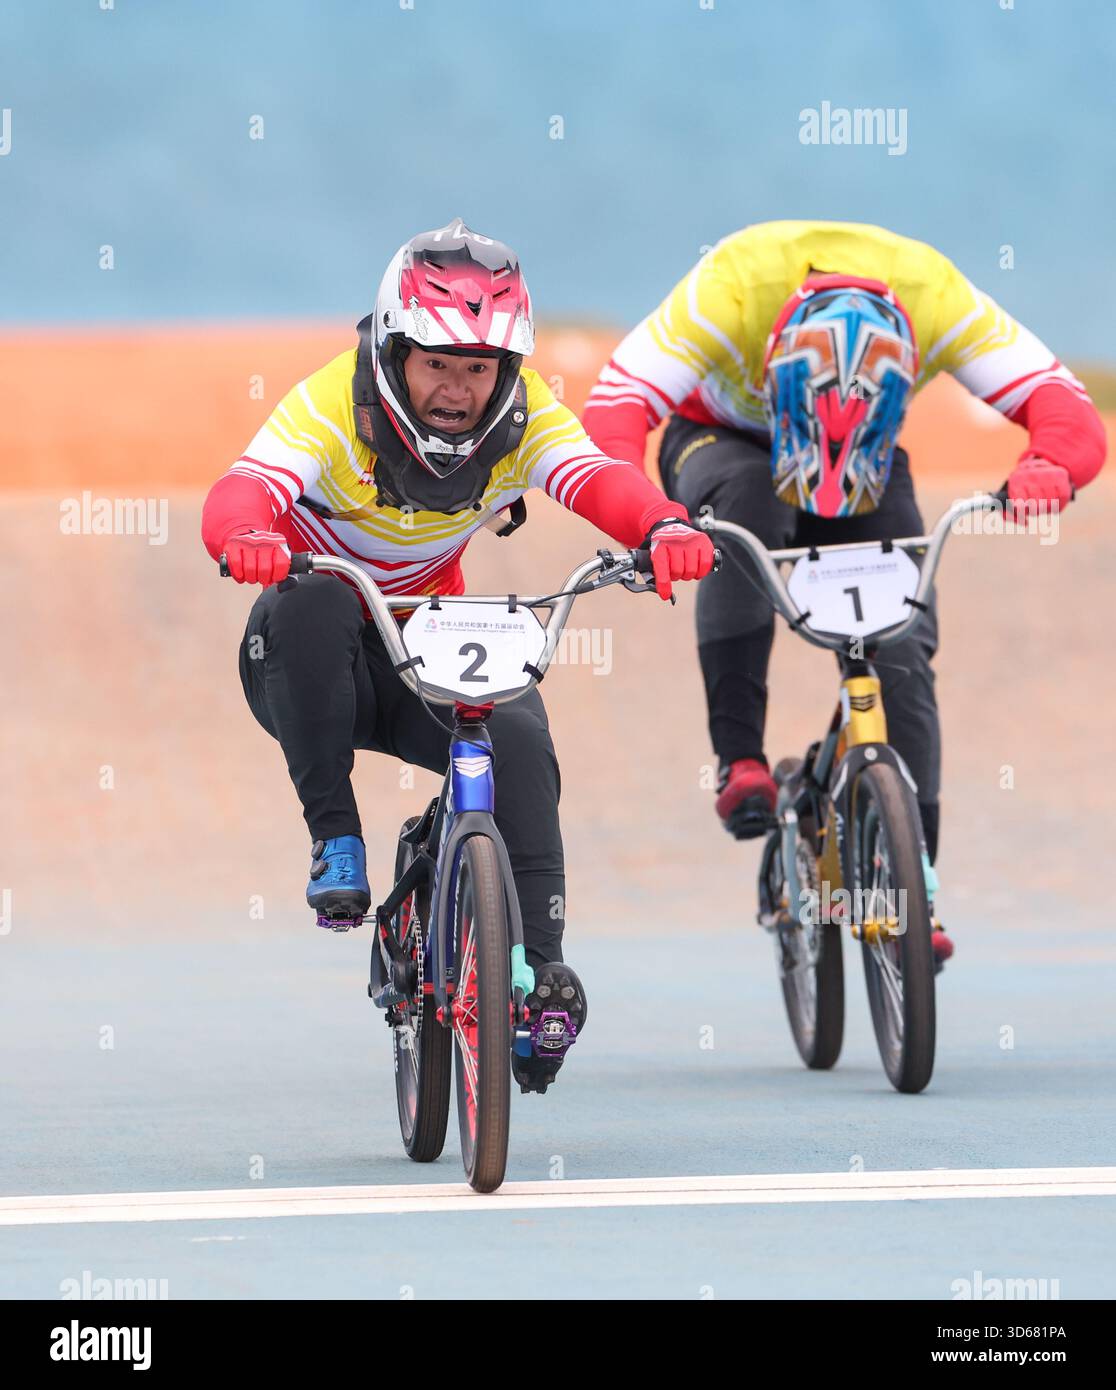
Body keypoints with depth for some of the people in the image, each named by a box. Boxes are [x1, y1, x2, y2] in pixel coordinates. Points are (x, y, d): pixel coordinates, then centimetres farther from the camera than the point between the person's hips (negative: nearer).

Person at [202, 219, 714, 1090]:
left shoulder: (520, 416, -13)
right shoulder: (330, 406, -22)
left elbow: (594, 479, -31)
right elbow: (245, 488, -39)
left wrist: (663, 527, -54)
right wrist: (249, 537, -64)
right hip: (316, 664, -2)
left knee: (518, 736, -27)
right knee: (314, 604, -36)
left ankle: (540, 966, -19)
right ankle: (333, 831, -23)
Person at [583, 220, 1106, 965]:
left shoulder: (938, 299, -35)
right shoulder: (732, 287, -40)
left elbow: (1072, 415, -36)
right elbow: (613, 411, -46)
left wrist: (1046, 468, -58)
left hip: (875, 459, 2)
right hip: (723, 437, -2)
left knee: (901, 645, -16)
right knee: (747, 503, -37)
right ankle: (740, 760, -32)